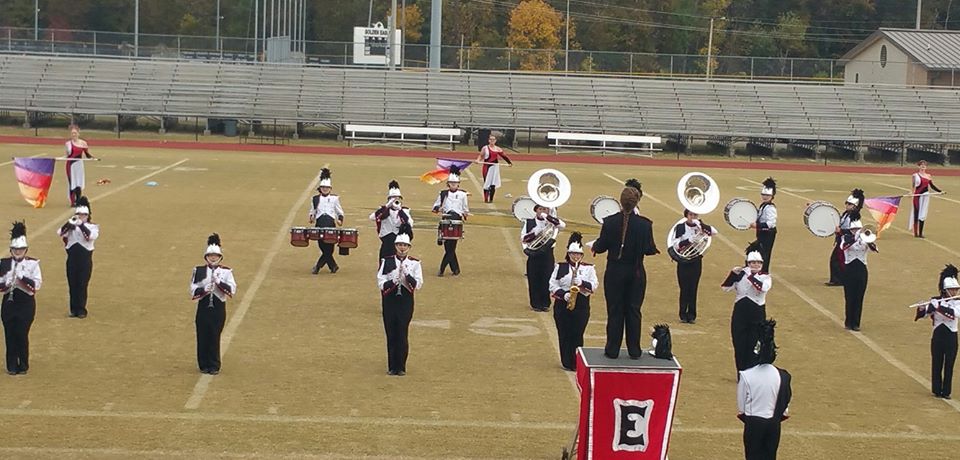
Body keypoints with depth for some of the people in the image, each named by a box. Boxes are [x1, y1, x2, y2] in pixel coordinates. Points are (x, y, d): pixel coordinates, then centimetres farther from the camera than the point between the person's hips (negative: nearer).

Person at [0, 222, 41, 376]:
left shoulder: (33, 263, -2)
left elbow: (37, 284, -9)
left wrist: (23, 278, -23)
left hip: (26, 303, -2)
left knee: (22, 334, -2)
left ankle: (23, 366, 10)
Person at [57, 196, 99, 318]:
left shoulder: (93, 227, 1)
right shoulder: (71, 226, 8)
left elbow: (91, 236, -20)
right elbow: (61, 233, -10)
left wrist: (81, 225, -28)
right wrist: (70, 222, -24)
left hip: (85, 260, -3)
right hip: (72, 259, 3)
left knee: (82, 285, -1)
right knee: (72, 284, 6)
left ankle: (81, 310, 5)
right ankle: (73, 309, 13)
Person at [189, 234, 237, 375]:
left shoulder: (226, 271, 0)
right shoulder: (199, 270, 2)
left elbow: (232, 291, -8)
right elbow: (193, 290, 0)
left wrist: (219, 282, -19)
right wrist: (204, 289, -18)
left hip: (218, 307, -1)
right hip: (203, 307, 1)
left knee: (215, 337, 1)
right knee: (202, 336, 3)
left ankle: (214, 366, 11)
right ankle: (204, 365, 15)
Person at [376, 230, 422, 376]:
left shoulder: (414, 263, 1)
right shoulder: (387, 262, 2)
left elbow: (418, 285, -6)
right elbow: (380, 283, -2)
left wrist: (407, 273, -19)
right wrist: (393, 282, -19)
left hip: (406, 301, -1)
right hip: (389, 301, 1)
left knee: (402, 335, -2)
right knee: (391, 335, 4)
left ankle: (401, 367, 9)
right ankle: (392, 367, 14)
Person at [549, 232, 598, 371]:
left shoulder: (589, 268, 6)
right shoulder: (560, 267, 5)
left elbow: (594, 285, -2)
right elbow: (553, 284, -1)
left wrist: (581, 283, -19)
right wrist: (563, 294, -15)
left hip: (581, 306, 0)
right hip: (562, 305, 0)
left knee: (577, 335, -2)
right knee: (564, 334, 1)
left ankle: (577, 363, 7)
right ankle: (566, 363, 9)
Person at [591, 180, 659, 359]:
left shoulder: (609, 222, -12)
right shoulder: (644, 224, -11)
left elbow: (601, 247, -6)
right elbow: (649, 249, -6)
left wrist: (595, 245, 15)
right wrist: (654, 249, 17)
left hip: (614, 272, 0)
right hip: (636, 273, 0)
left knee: (615, 311, 7)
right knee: (633, 311, 10)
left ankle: (612, 350, 11)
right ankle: (634, 350, 14)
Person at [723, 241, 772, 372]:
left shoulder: (765, 277, -2)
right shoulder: (740, 275, 2)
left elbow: (763, 287, -24)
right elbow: (725, 287, -6)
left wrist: (750, 276, -23)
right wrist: (733, 273, -17)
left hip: (757, 314, -1)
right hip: (740, 313, 2)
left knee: (754, 346, 3)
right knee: (739, 346, 6)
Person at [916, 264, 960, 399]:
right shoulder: (935, 301, -2)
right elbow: (924, 314, -8)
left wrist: (938, 307, -30)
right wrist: (922, 309, -31)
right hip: (938, 336, 0)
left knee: (949, 365, 3)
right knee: (937, 364, 6)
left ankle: (946, 392, 12)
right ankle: (937, 390, 17)